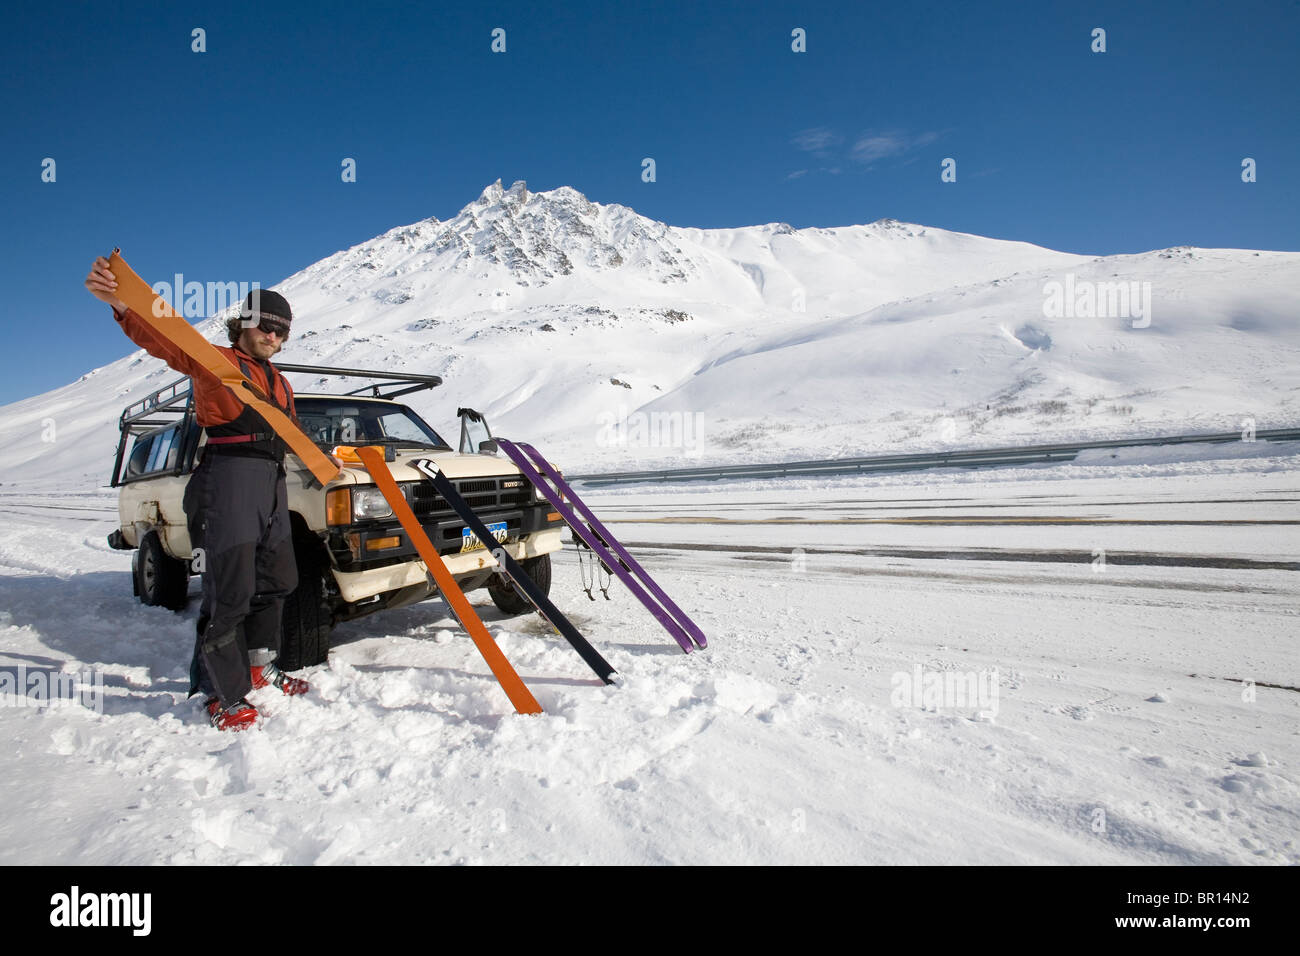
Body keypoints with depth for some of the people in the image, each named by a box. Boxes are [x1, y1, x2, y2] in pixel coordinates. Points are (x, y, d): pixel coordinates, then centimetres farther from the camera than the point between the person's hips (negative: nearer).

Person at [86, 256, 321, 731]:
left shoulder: (279, 382, 23)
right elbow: (168, 341, -18)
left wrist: (323, 459, 20)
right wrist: (122, 304, -35)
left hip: (273, 481, 8)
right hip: (230, 476, -8)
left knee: (276, 581, 14)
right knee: (230, 589, -8)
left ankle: (259, 668, 31)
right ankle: (224, 695, 3)